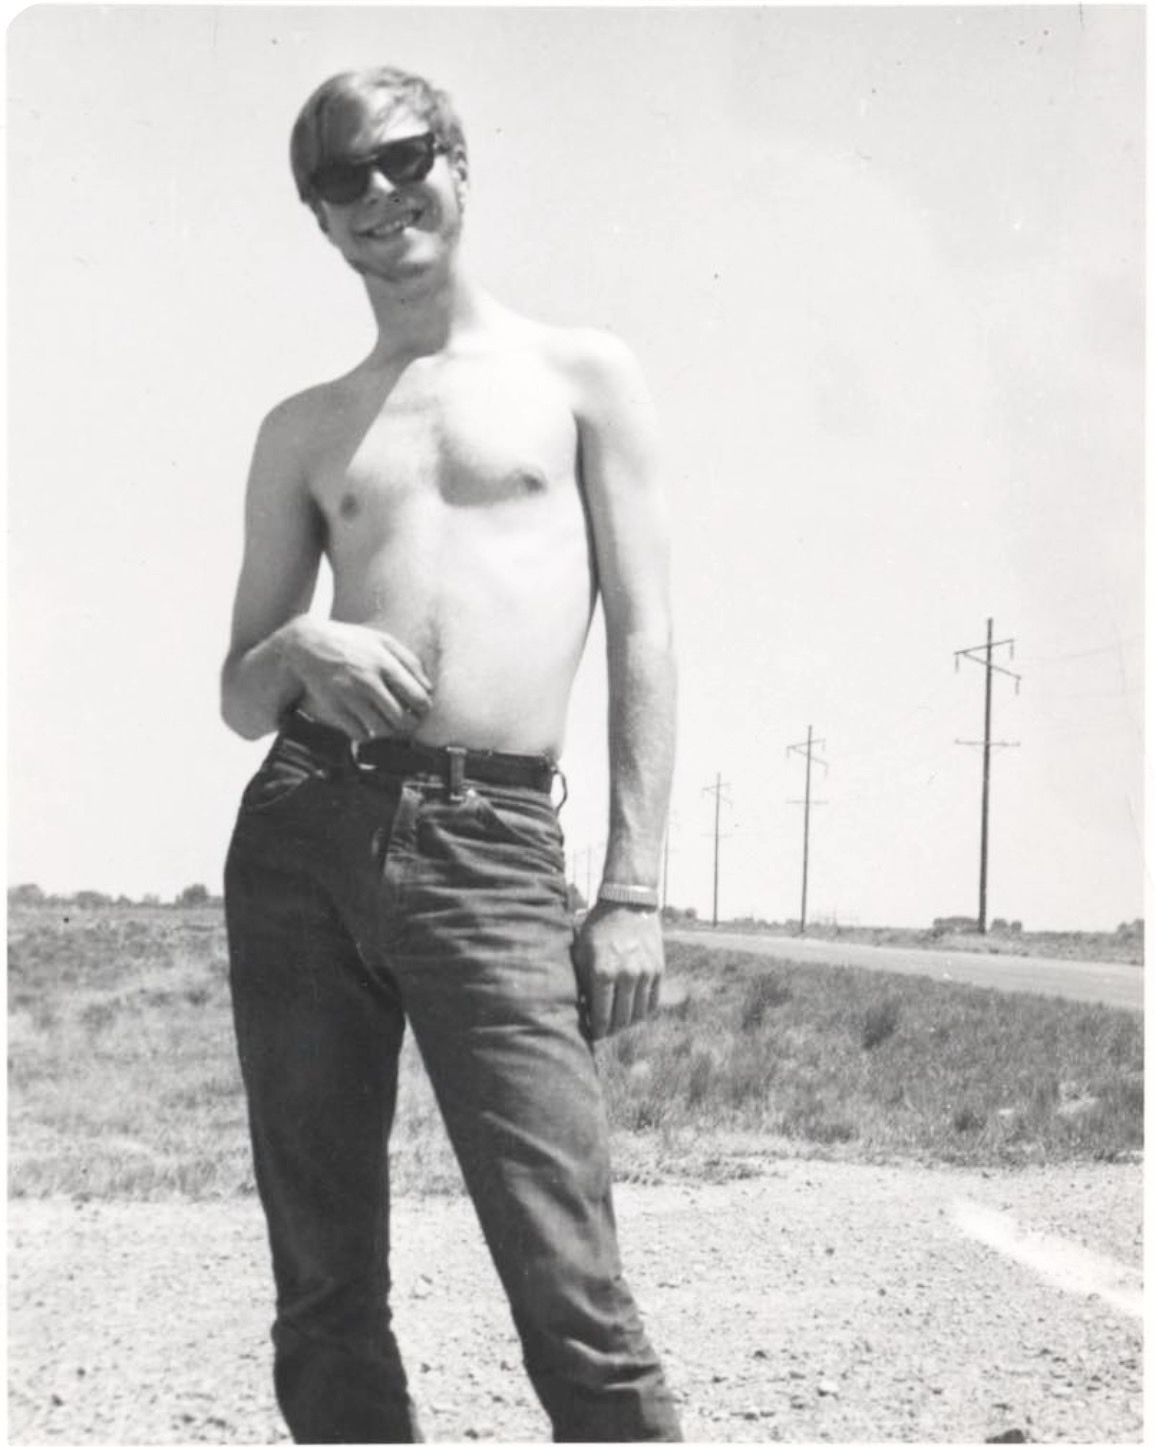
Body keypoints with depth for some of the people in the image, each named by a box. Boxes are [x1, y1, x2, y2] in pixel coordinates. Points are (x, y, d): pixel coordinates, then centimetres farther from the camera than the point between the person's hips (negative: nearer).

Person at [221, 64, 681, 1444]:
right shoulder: (302, 432, 19)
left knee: (573, 1297, -12)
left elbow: (642, 638, 6)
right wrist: (301, 651, -4)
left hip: (493, 851, -3)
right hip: (303, 832, 3)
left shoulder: (583, 376, 12)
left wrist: (633, 889, -4)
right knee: (322, 1291, 3)